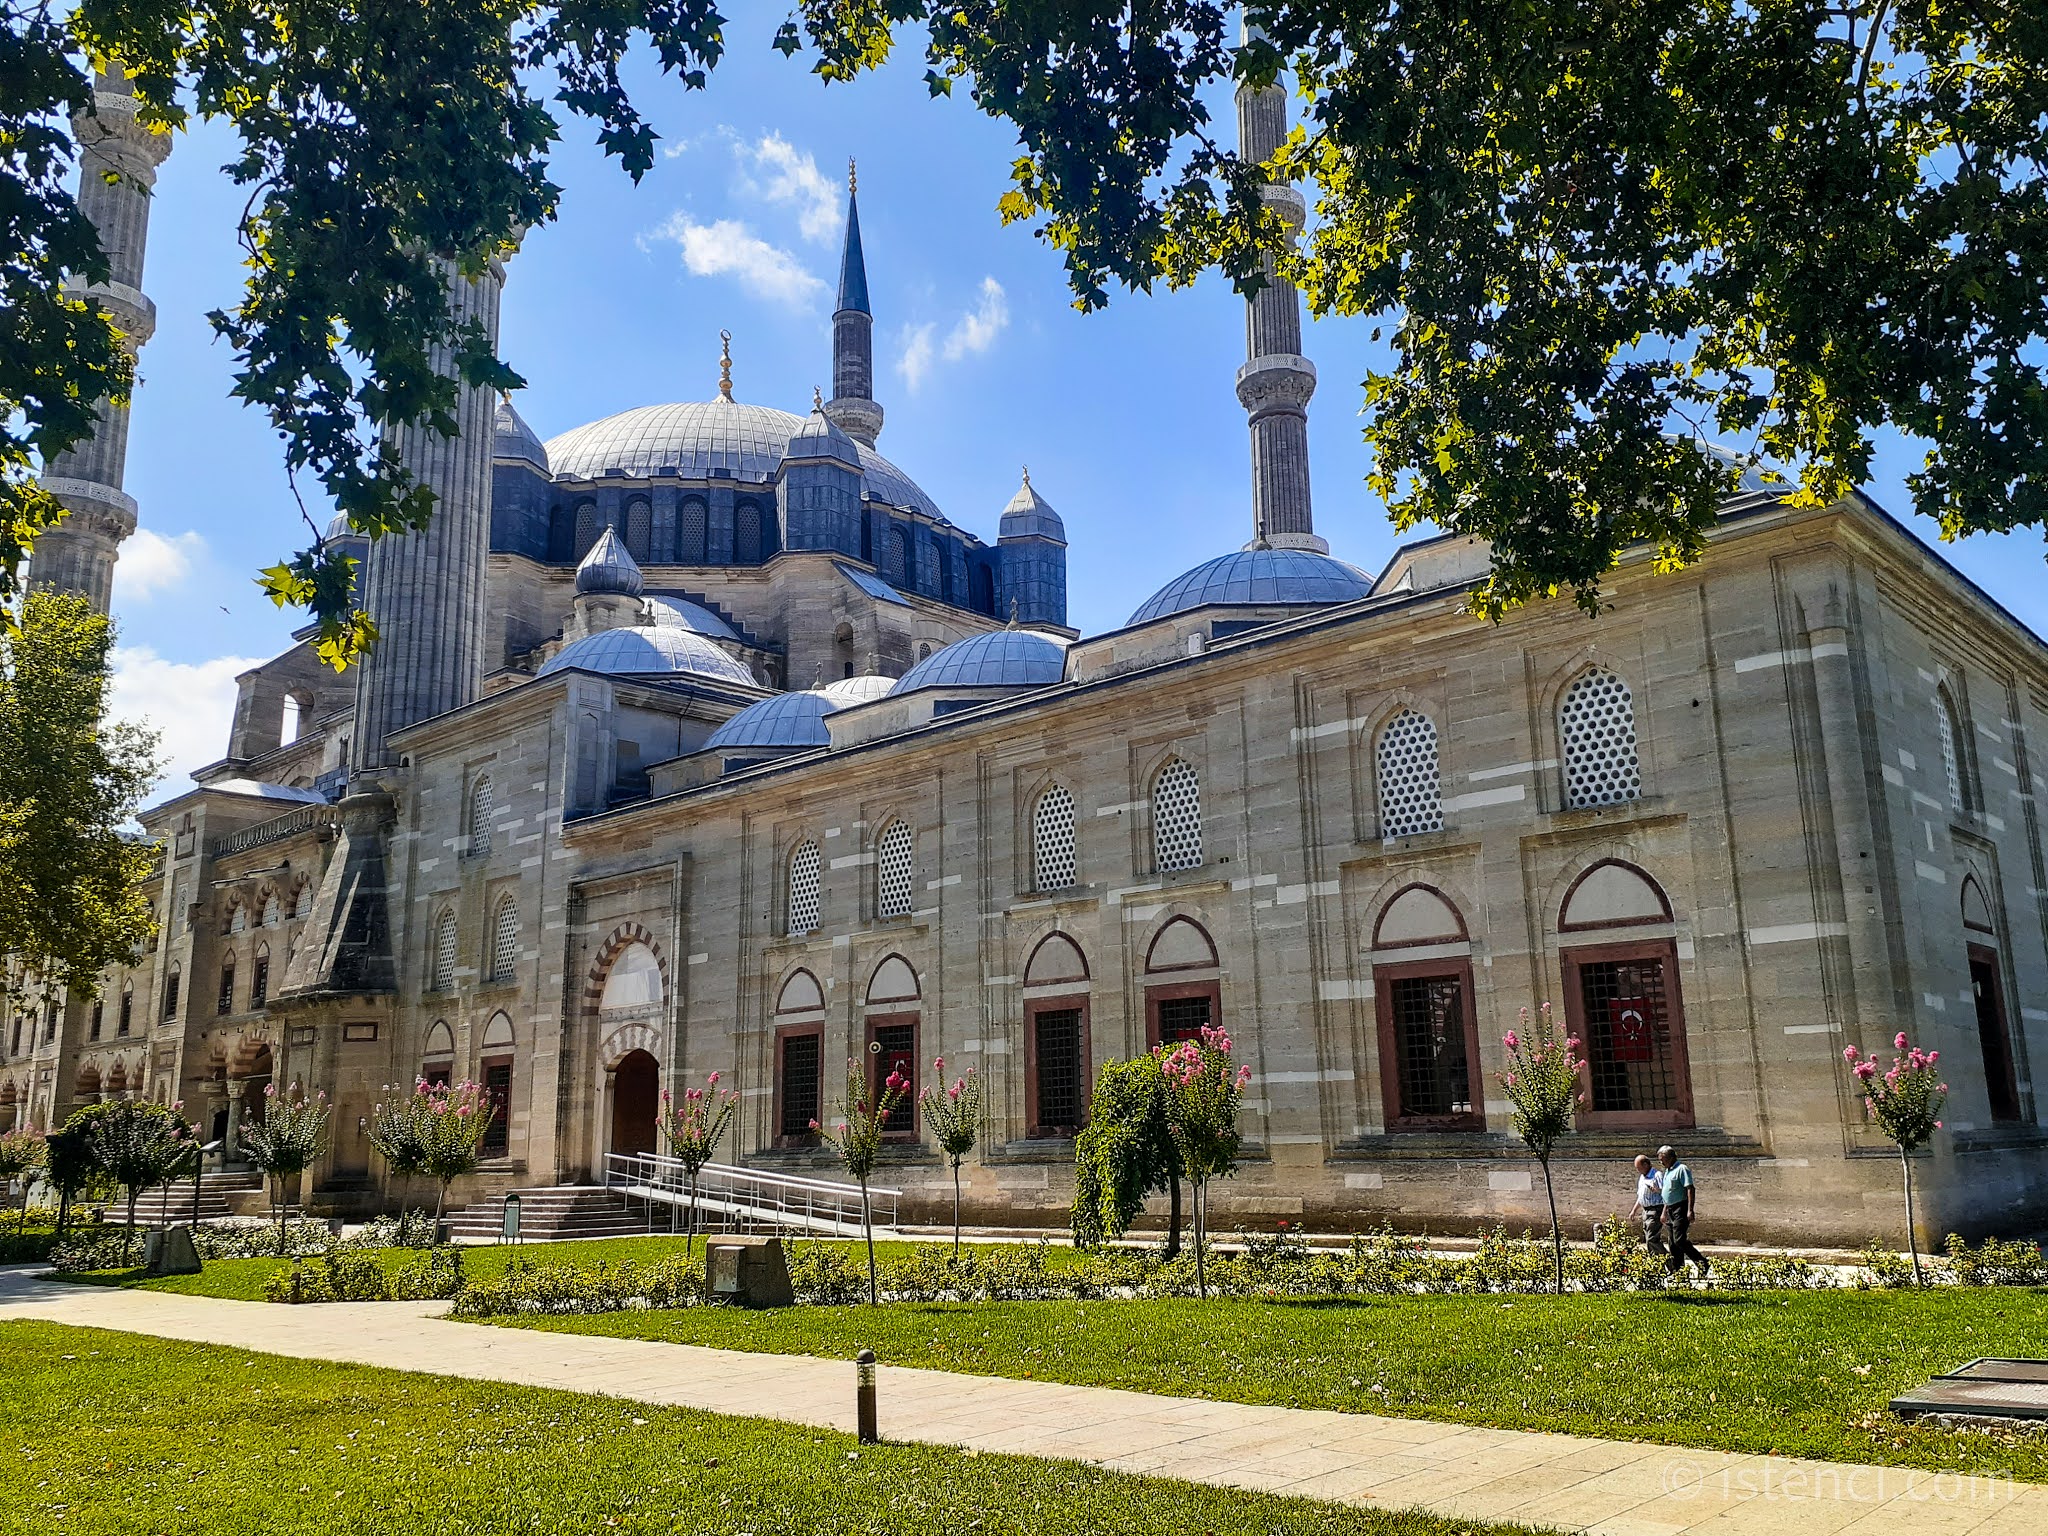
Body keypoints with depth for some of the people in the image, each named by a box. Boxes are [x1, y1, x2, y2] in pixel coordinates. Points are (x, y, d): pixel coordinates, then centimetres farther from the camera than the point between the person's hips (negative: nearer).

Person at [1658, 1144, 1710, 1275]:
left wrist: (1690, 1210, -24)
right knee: (1672, 1243, 8)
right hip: (1670, 1210, 10)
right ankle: (1676, 1271, 11)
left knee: (1679, 1240, -16)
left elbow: (1690, 1189, -18)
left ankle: (1703, 1264, -8)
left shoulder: (1682, 1169, -11)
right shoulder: (1667, 1171, 19)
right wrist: (1664, 1212, 25)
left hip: (1680, 1209, -10)